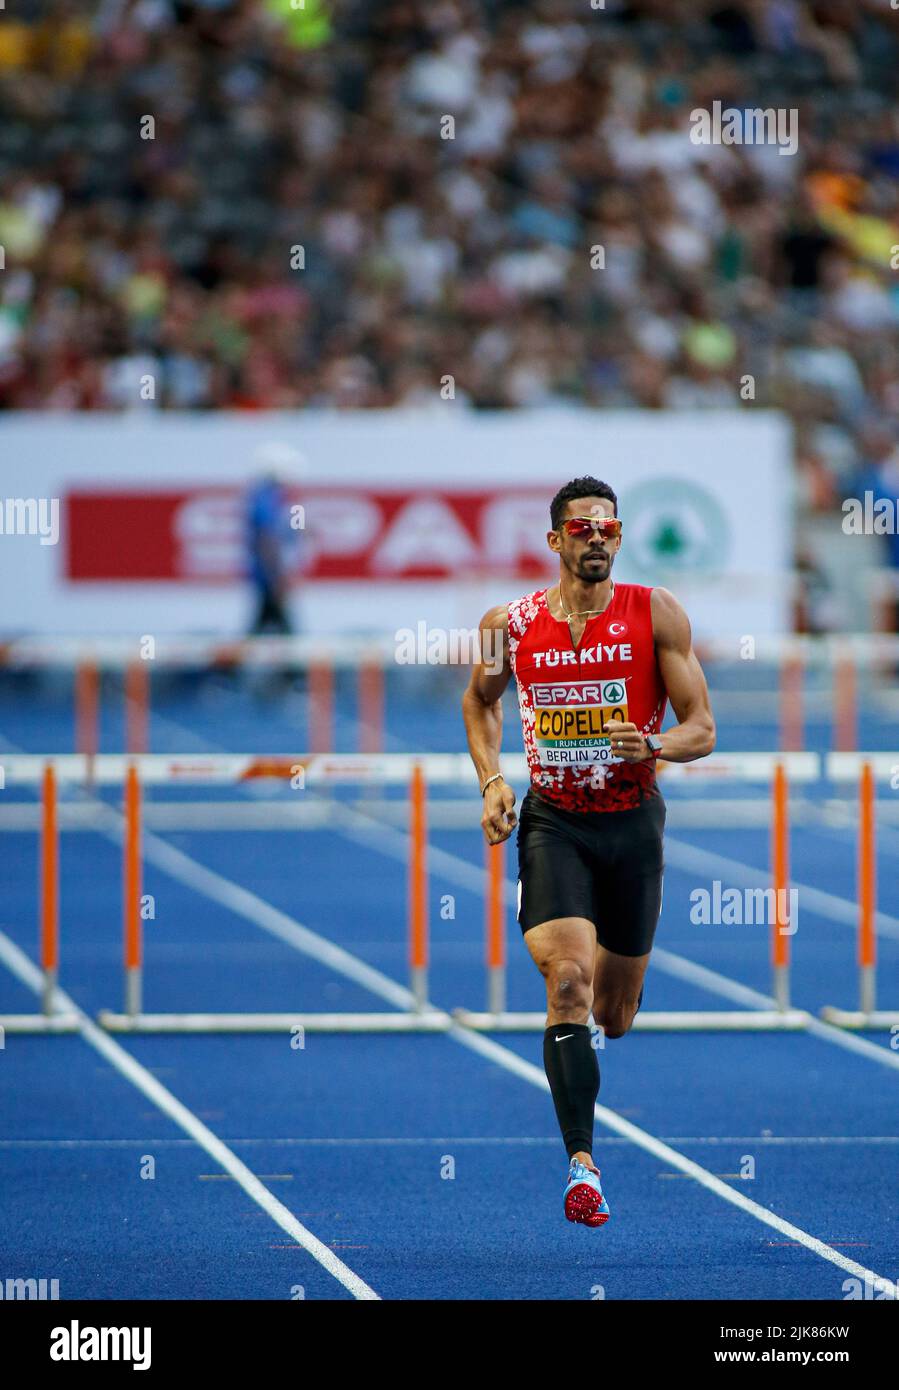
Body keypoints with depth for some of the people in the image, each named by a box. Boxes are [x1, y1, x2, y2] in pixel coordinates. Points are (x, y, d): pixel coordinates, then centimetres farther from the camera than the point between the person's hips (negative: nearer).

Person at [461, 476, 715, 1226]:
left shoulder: (656, 614, -6)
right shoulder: (510, 624, -2)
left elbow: (702, 728, -5)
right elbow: (479, 700, 18)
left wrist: (653, 745, -26)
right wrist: (491, 780, 3)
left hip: (633, 824, 1)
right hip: (552, 823, -1)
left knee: (614, 1015, 12)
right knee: (568, 983, -20)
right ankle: (583, 1165, -20)